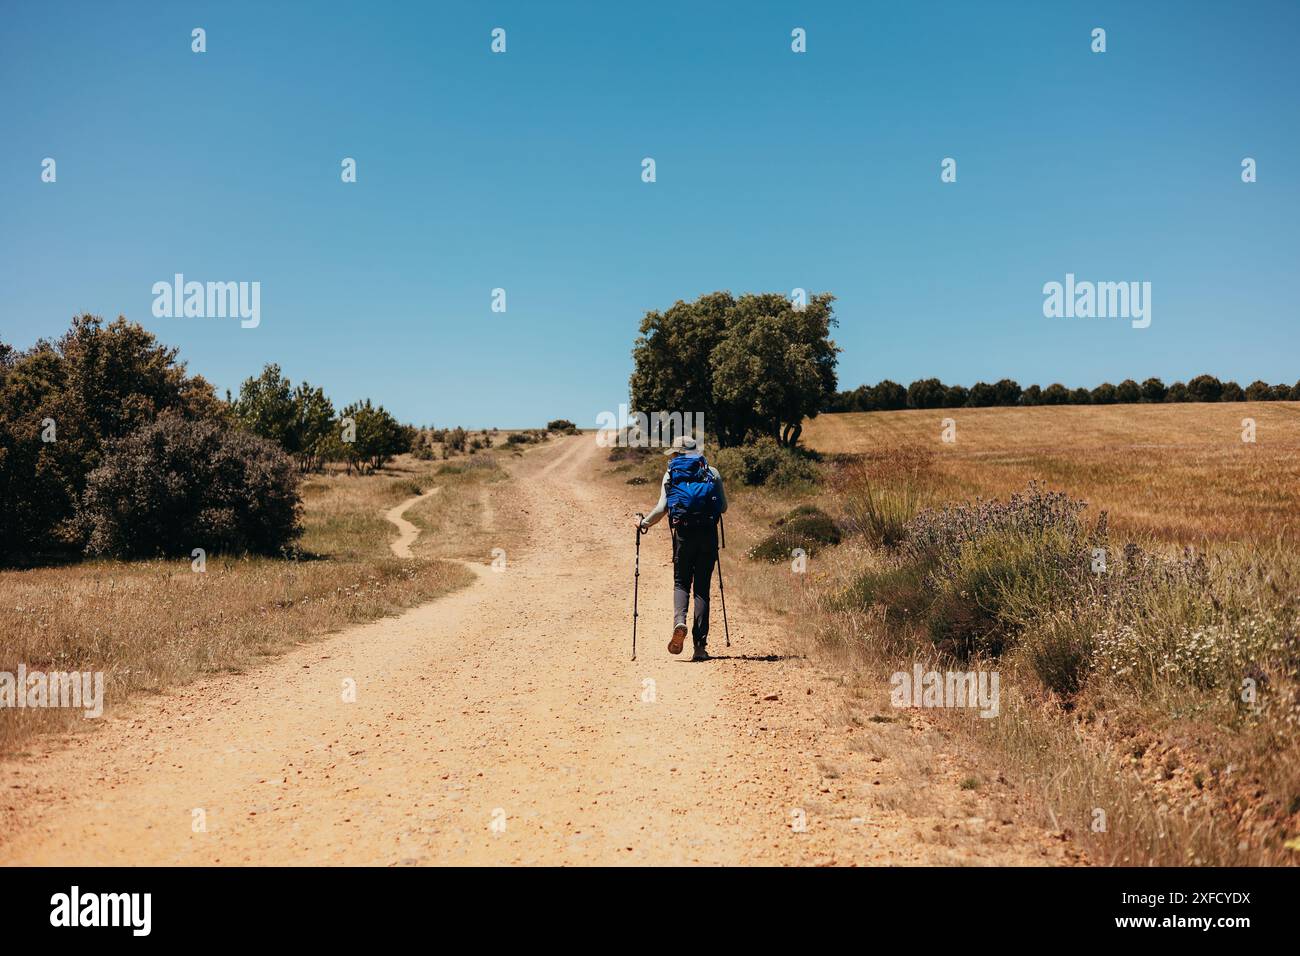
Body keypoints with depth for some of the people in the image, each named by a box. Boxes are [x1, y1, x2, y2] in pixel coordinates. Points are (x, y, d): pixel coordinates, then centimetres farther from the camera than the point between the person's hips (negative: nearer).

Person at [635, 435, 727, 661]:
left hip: (683, 533, -1)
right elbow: (723, 506, 10)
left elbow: (662, 508, -1)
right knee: (702, 588, 6)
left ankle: (679, 622, -18)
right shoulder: (712, 472, 10)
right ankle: (700, 645, 1)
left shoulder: (671, 473, 8)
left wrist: (643, 522, 16)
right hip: (708, 533, 1)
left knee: (681, 583, 12)